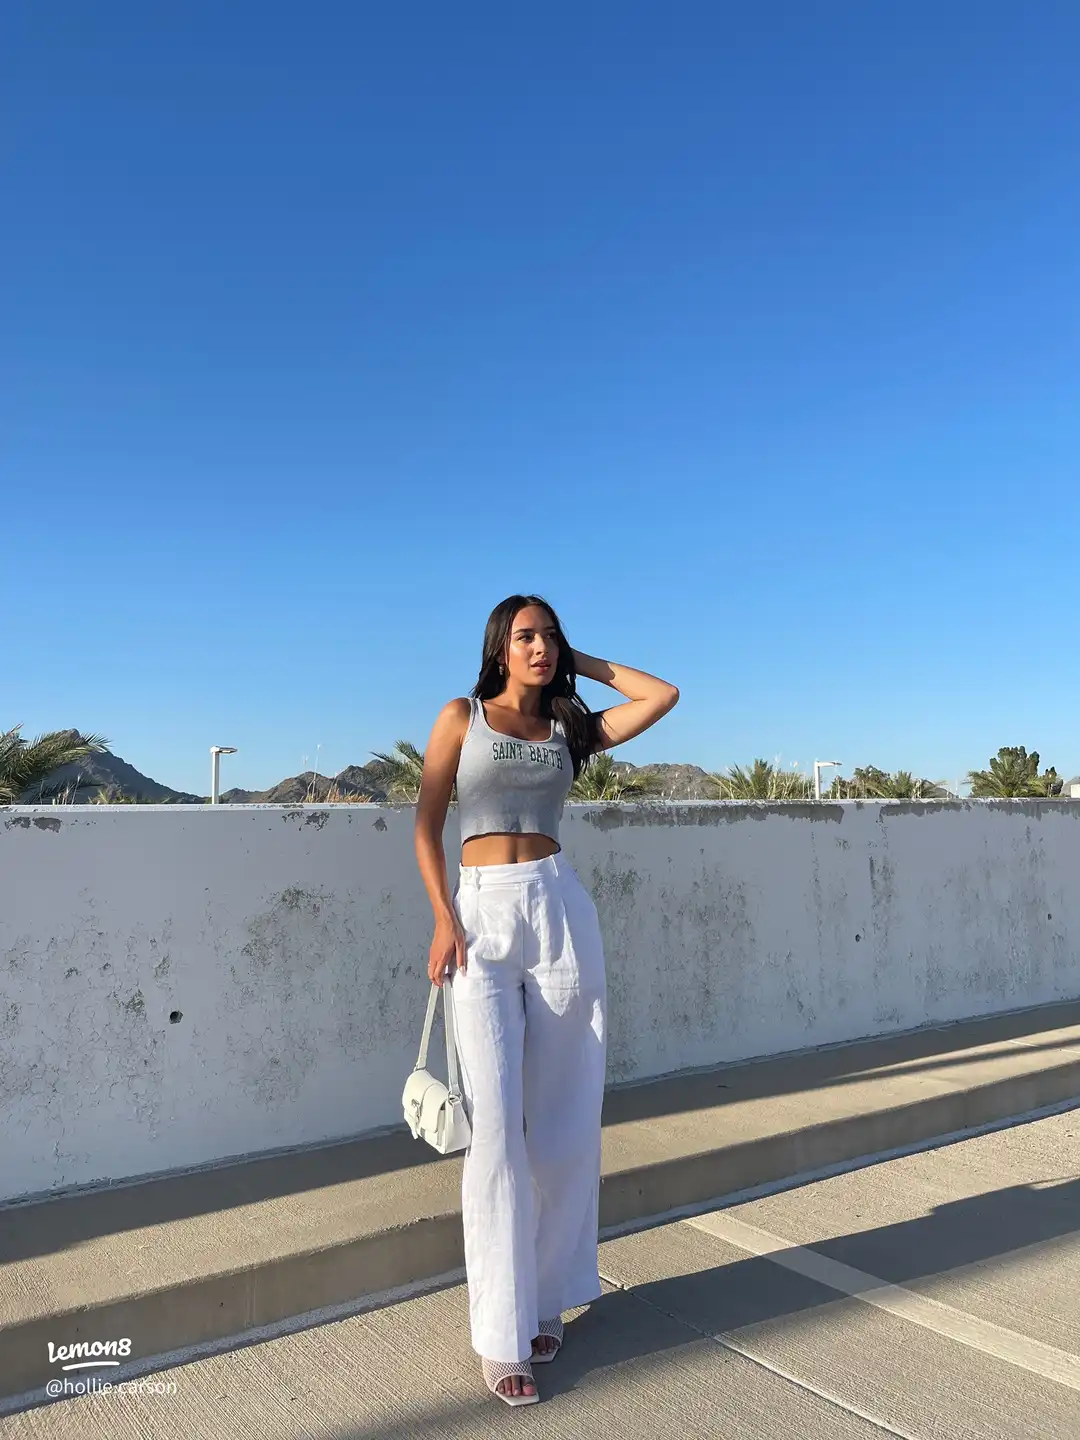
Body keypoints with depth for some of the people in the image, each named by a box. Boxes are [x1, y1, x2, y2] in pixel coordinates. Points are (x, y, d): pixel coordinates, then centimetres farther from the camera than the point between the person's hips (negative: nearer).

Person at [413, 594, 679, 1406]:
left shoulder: (569, 729, 13)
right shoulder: (463, 717, 8)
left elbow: (663, 696, 8)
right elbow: (427, 825, 3)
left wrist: (582, 663, 13)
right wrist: (443, 919, -7)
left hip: (560, 911, 3)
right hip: (483, 917, -2)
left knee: (563, 1122, 6)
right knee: (496, 1122, -6)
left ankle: (547, 1299, 23)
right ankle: (502, 1333, 4)